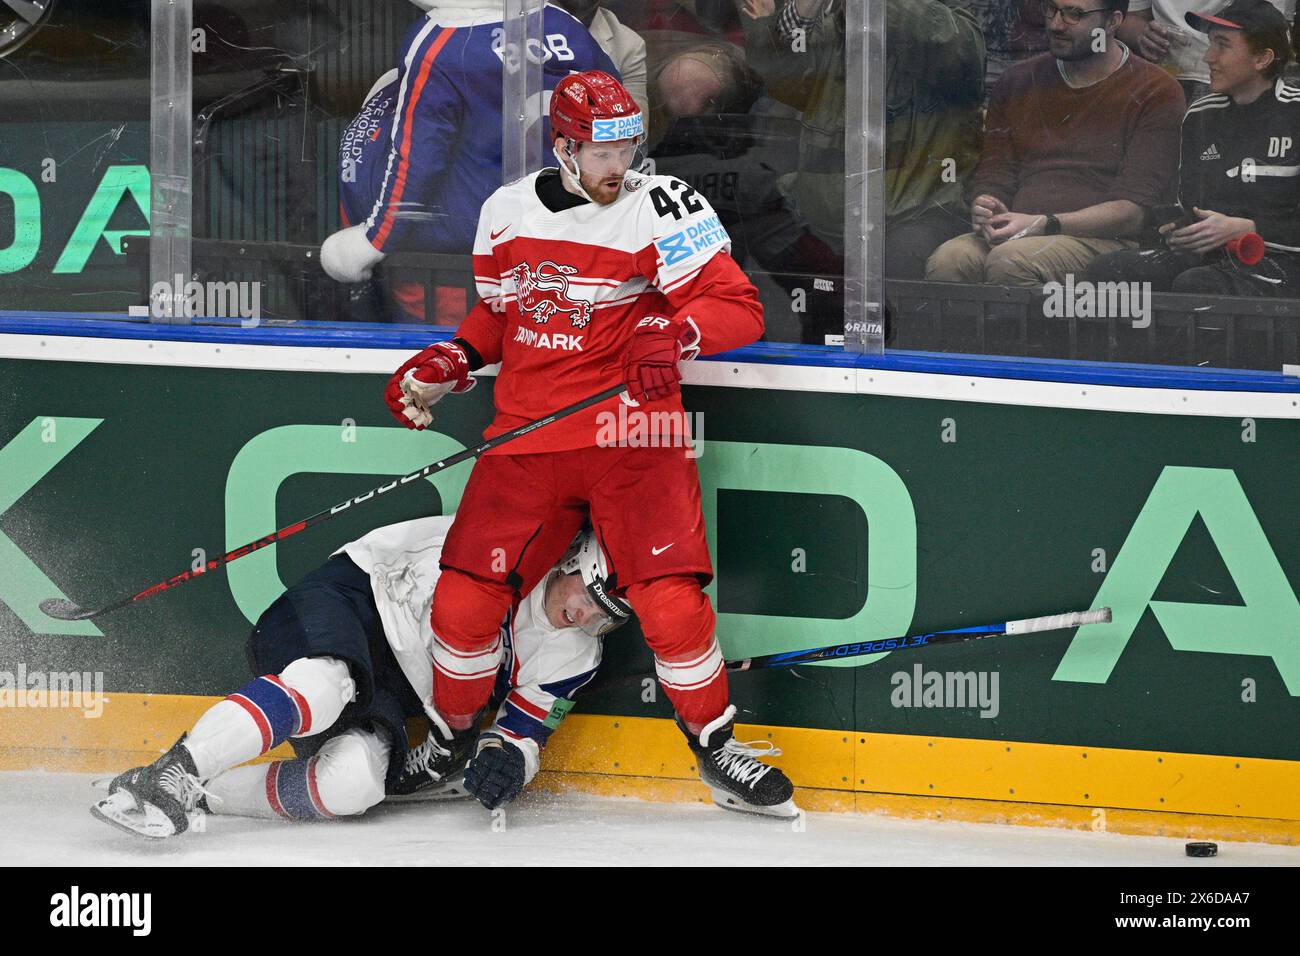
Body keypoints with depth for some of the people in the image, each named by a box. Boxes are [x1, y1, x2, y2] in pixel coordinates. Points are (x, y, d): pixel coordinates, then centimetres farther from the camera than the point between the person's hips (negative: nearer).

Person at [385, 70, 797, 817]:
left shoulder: (661, 207, -5)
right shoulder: (508, 212, 9)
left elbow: (741, 309, -9)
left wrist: (676, 330, -28)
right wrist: (447, 366, 8)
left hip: (630, 436, -3)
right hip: (527, 439, 3)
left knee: (670, 603, -17)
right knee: (464, 601, -4)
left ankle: (717, 746, 3)